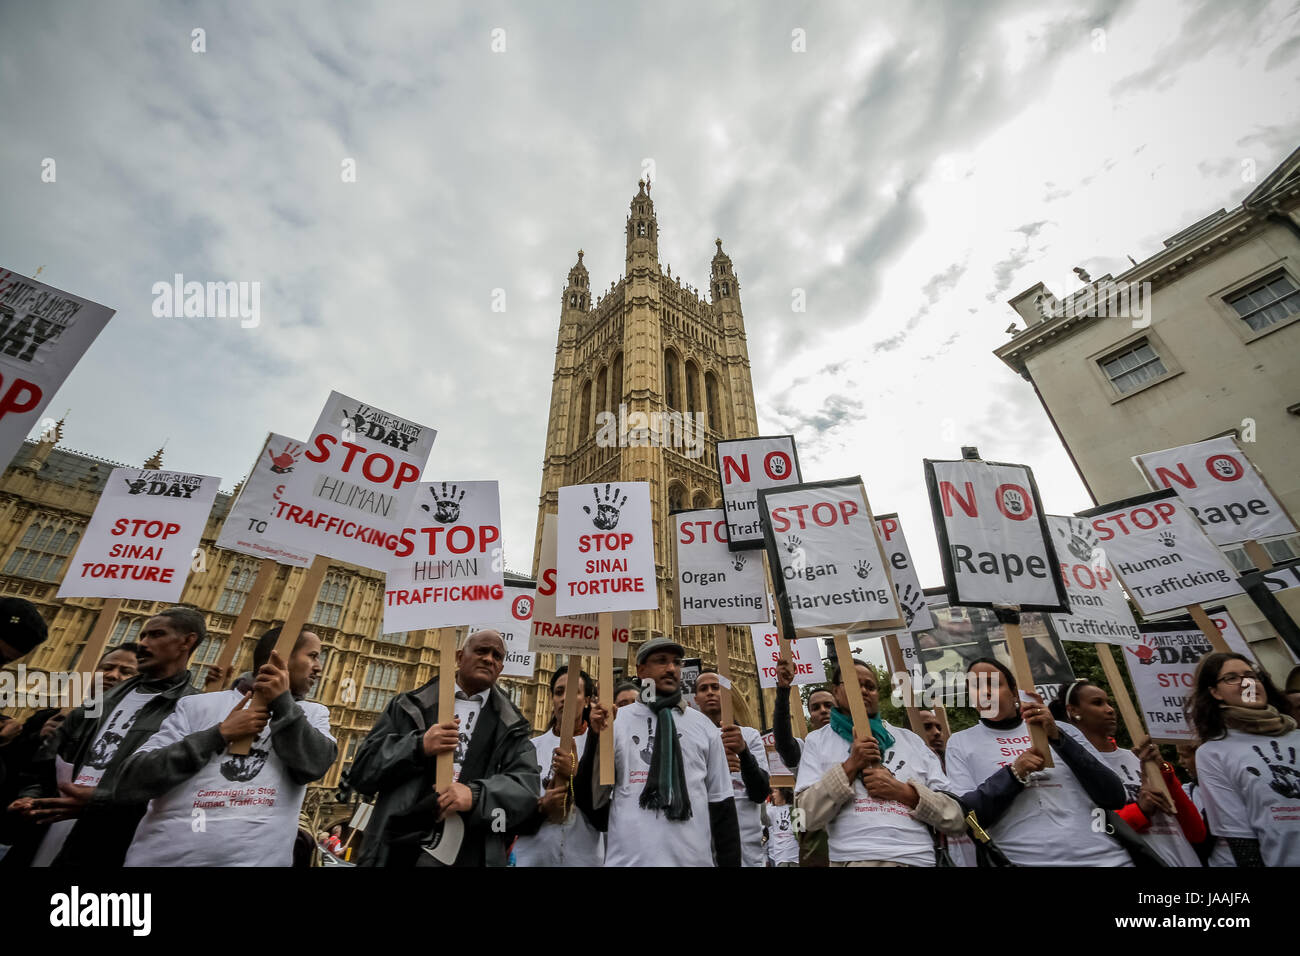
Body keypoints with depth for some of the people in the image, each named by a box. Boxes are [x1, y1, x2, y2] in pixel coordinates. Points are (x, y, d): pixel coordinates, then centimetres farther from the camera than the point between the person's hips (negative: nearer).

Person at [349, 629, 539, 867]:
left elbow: (526, 786, -5)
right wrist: (417, 746, -17)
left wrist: (477, 795, -24)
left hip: (470, 855, 1)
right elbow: (362, 770, 1)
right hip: (398, 849, 0)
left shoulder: (511, 727, 5)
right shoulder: (410, 706, 5)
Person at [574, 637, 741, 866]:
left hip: (694, 858, 2)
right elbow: (591, 802, -2)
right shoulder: (615, 721, -2)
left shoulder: (704, 726, 4)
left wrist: (730, 862, 3)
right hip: (629, 858, -1)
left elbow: (721, 804, 7)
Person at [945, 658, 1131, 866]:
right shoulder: (960, 742, 4)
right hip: (1023, 859, -1)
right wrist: (1014, 774, -12)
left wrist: (1057, 737, -10)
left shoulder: (1059, 730, 9)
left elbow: (1115, 798, 1)